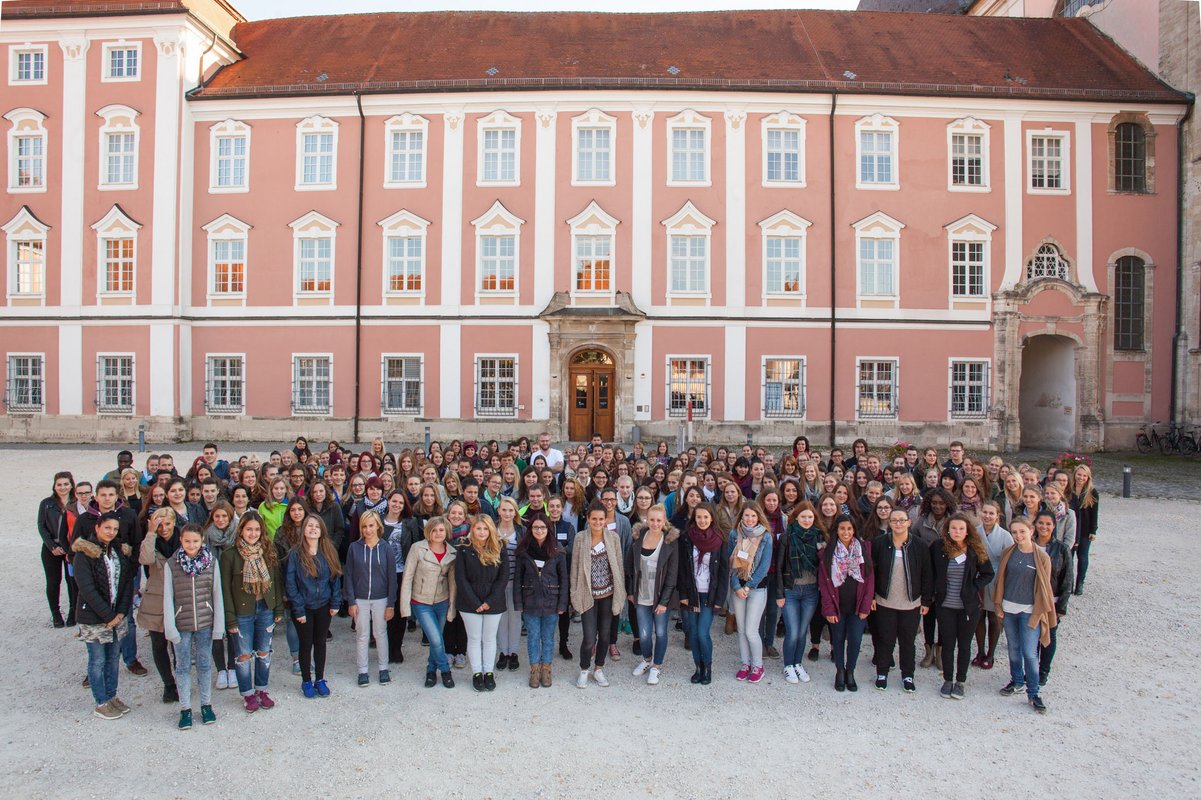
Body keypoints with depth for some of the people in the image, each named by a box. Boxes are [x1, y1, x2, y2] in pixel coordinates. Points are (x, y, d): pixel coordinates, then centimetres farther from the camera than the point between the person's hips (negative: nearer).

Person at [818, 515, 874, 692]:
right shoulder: (828, 552, -3)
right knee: (838, 639, 9)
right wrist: (828, 608, -9)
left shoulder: (864, 549, -1)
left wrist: (865, 606, -5)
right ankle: (839, 671, 28)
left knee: (855, 640, 0)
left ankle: (850, 672, 22)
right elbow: (824, 582, -4)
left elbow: (869, 579, -1)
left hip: (857, 606, 0)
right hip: (837, 606, 0)